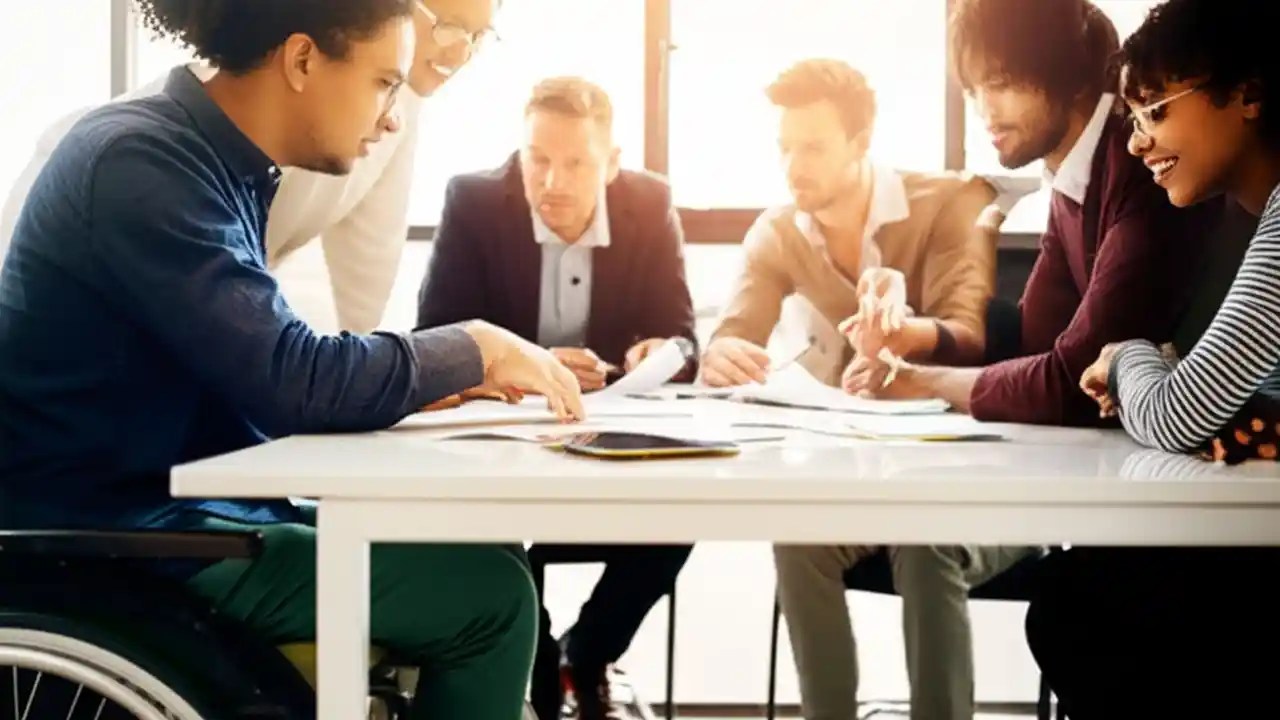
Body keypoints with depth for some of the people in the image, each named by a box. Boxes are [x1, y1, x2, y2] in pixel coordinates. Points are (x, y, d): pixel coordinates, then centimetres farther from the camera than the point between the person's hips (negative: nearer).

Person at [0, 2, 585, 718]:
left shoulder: (211, 162, 10)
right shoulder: (143, 164, -18)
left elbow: (266, 372, 10)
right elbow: (293, 381, -24)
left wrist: (453, 371, 2)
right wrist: (474, 349, -10)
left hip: (171, 507, 10)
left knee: (477, 559, 11)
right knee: (490, 593, -12)